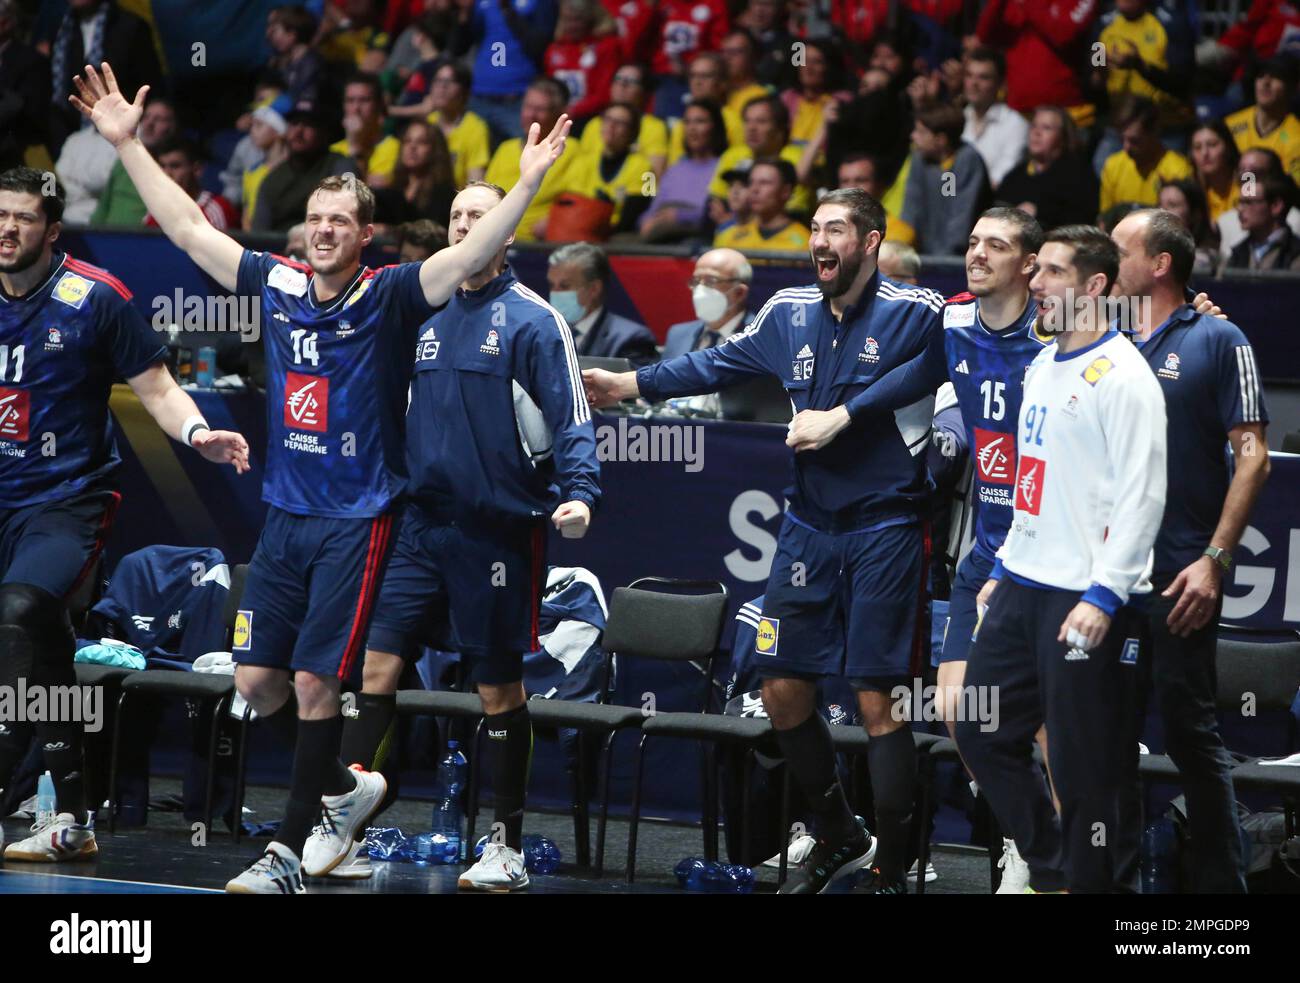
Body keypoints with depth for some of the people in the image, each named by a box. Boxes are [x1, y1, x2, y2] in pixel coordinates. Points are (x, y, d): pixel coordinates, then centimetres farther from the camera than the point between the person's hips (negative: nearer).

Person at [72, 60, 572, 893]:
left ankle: (289, 852, 1)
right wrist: (128, 143, 12)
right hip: (286, 513, 5)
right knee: (257, 681, 6)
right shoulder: (277, 284, 5)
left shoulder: (389, 297, -7)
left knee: (314, 682, -7)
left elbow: (469, 254, -20)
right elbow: (187, 227, 12)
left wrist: (528, 182, -32)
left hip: (358, 519, -5)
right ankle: (343, 787, 29)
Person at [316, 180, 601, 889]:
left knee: (499, 690, 3)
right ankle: (343, 835, -2)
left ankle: (507, 848, 13)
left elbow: (571, 419, -10)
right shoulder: (427, 317, 13)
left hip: (499, 530, -5)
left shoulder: (532, 321, -5)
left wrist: (578, 492, -24)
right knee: (376, 665, -4)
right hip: (422, 523, 5)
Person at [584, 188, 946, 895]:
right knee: (782, 691, 7)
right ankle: (837, 838, 28)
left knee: (876, 702, -6)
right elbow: (724, 362, 21)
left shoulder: (915, 312, -9)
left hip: (883, 530, -6)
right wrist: (634, 383, 22)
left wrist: (841, 416, -16)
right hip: (808, 524, 6)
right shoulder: (790, 312, 9)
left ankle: (891, 871, 4)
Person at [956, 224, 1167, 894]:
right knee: (982, 735, 11)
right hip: (1022, 588, 9)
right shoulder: (1042, 367, 15)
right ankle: (1049, 869, 23)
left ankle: (1085, 879, 8)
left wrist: (1104, 596, -21)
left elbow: (1142, 495, -17)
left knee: (1081, 764, -4)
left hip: (1083, 601, -9)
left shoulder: (1122, 376, -12)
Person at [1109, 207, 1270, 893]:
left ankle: (1221, 883, 6)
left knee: (1190, 731, -2)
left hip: (1178, 579, -5)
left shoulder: (1216, 340, -2)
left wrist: (1214, 559, -13)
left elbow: (1251, 454, -7)